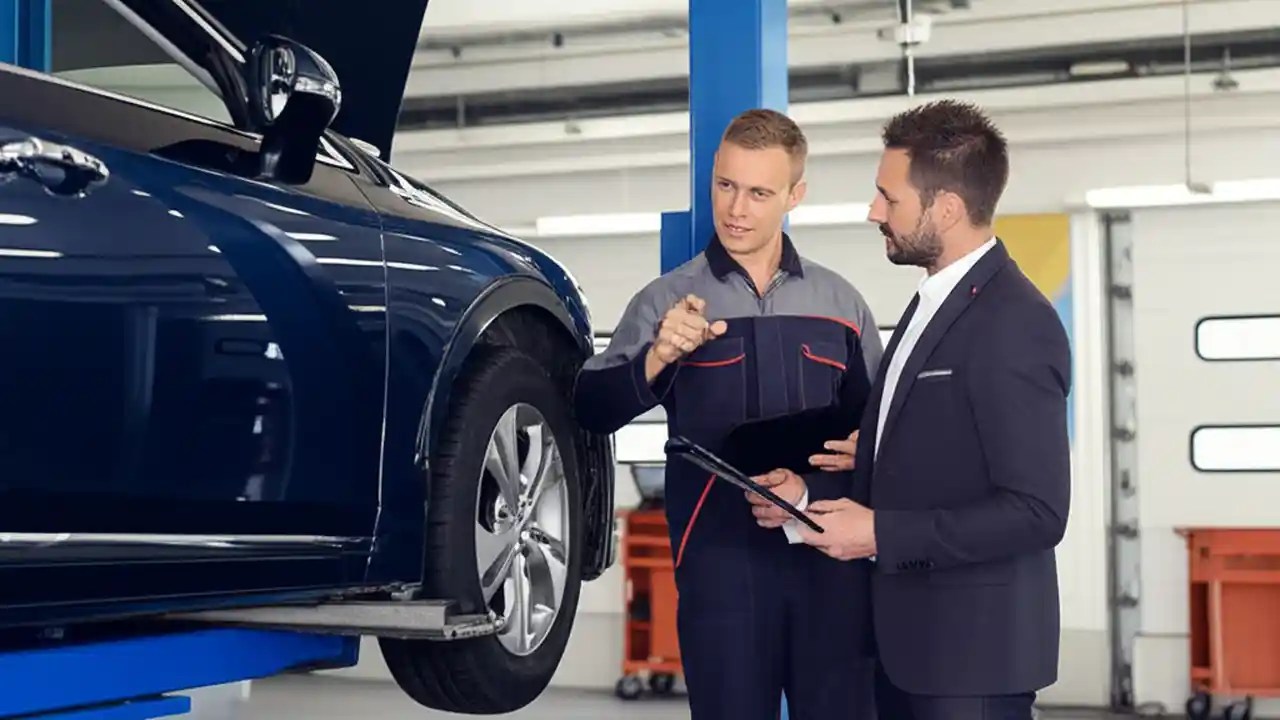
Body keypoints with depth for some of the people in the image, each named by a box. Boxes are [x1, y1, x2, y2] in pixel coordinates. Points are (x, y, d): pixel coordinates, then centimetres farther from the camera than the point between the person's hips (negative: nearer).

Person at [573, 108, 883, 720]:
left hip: (831, 556, 2)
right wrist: (655, 360, -22)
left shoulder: (840, 303, 11)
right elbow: (593, 410, -5)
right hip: (721, 561, -2)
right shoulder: (666, 301, 4)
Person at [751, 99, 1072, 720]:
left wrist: (883, 535, -21)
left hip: (973, 645, -9)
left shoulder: (1015, 325, -19)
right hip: (908, 635, 9)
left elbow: (1036, 512, -23)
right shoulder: (933, 301, 12)